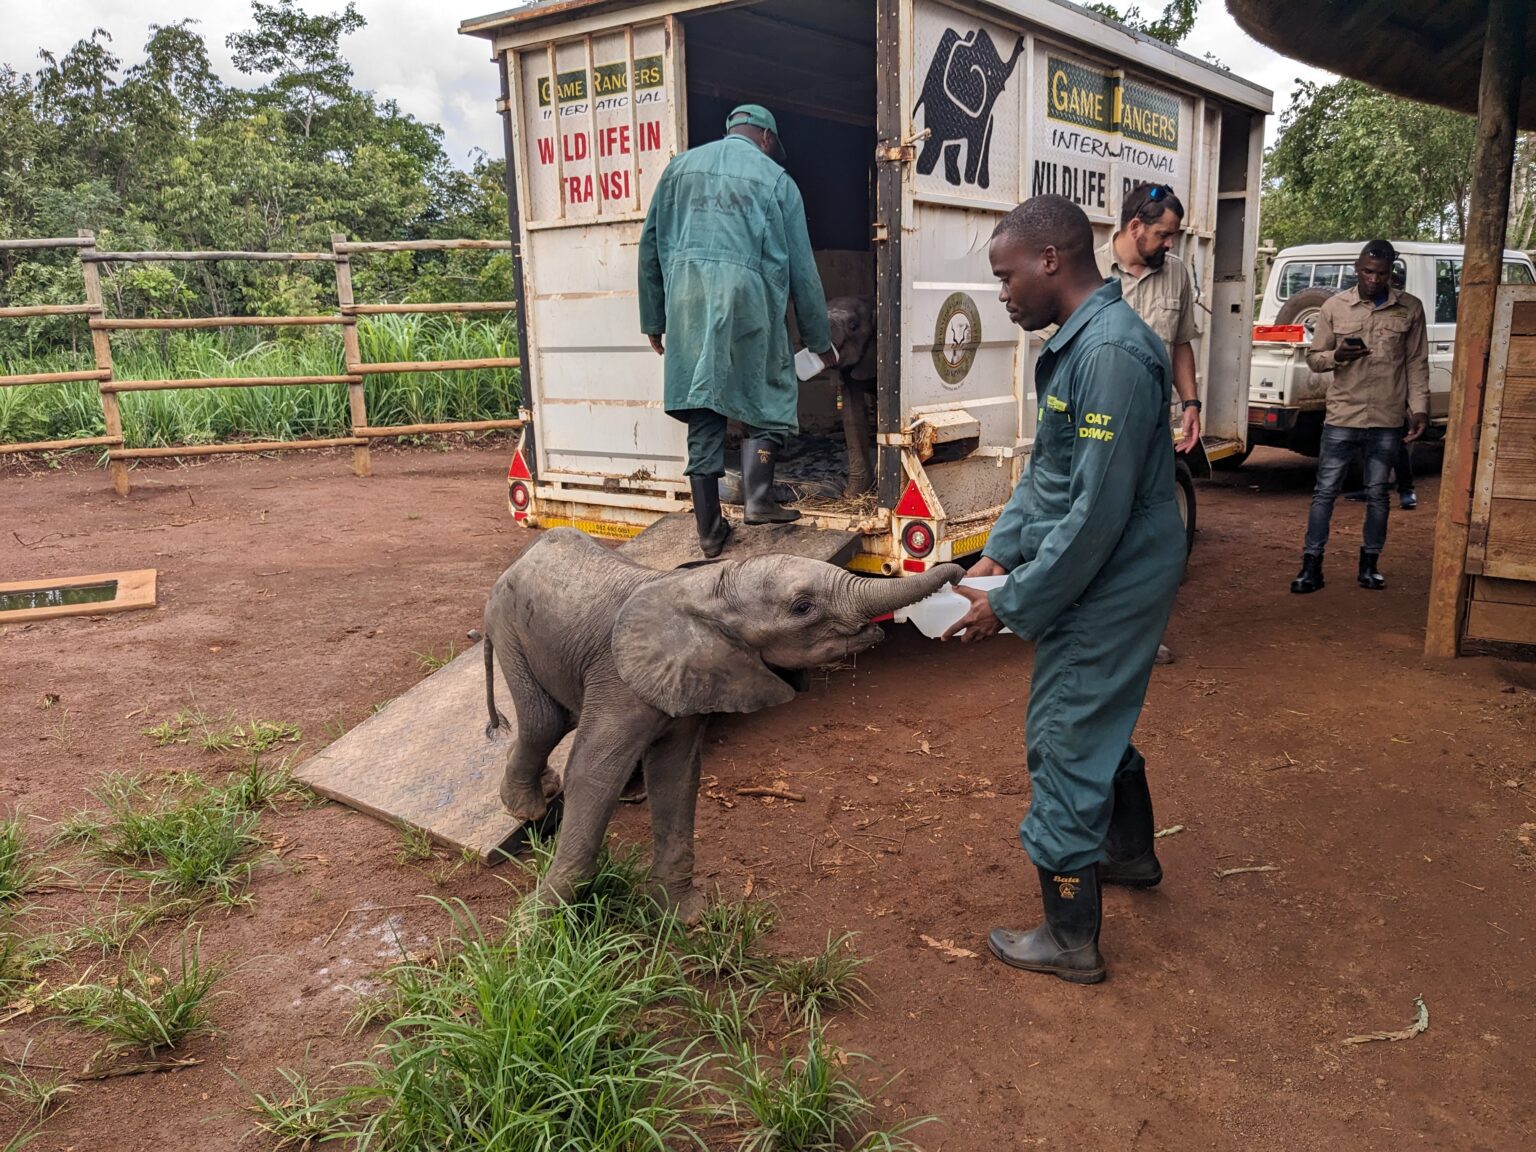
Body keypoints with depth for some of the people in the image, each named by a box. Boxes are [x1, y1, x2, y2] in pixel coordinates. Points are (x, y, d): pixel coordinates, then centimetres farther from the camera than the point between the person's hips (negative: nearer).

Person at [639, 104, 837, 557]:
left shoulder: (681, 167, 20)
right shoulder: (775, 178, 10)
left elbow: (650, 246, 17)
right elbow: (801, 267, 11)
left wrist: (653, 320, 23)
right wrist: (820, 341, 18)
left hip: (686, 298, 3)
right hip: (746, 296, -3)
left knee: (703, 412, 6)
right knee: (766, 398, 12)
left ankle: (710, 529, 9)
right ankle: (757, 499, -2)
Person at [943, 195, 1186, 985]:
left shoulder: (1112, 354, -25)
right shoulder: (1075, 343, 8)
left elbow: (1098, 513, -27)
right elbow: (1045, 471, 15)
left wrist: (1012, 604, -20)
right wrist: (1000, 551, 6)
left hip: (1110, 587, -10)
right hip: (1107, 584, 10)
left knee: (1065, 748, 0)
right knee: (1103, 722, 26)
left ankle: (1070, 939, 15)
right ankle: (1130, 852, 49)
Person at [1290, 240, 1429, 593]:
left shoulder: (1411, 309, 2)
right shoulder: (1334, 307, 1)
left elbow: (1417, 364, 5)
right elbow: (1313, 358, 5)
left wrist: (1419, 409, -3)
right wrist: (1336, 356, -17)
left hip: (1388, 421, 1)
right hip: (1341, 417, 0)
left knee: (1377, 494, 9)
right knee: (1325, 491, 1)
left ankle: (1370, 563, 22)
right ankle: (1312, 564, 7)